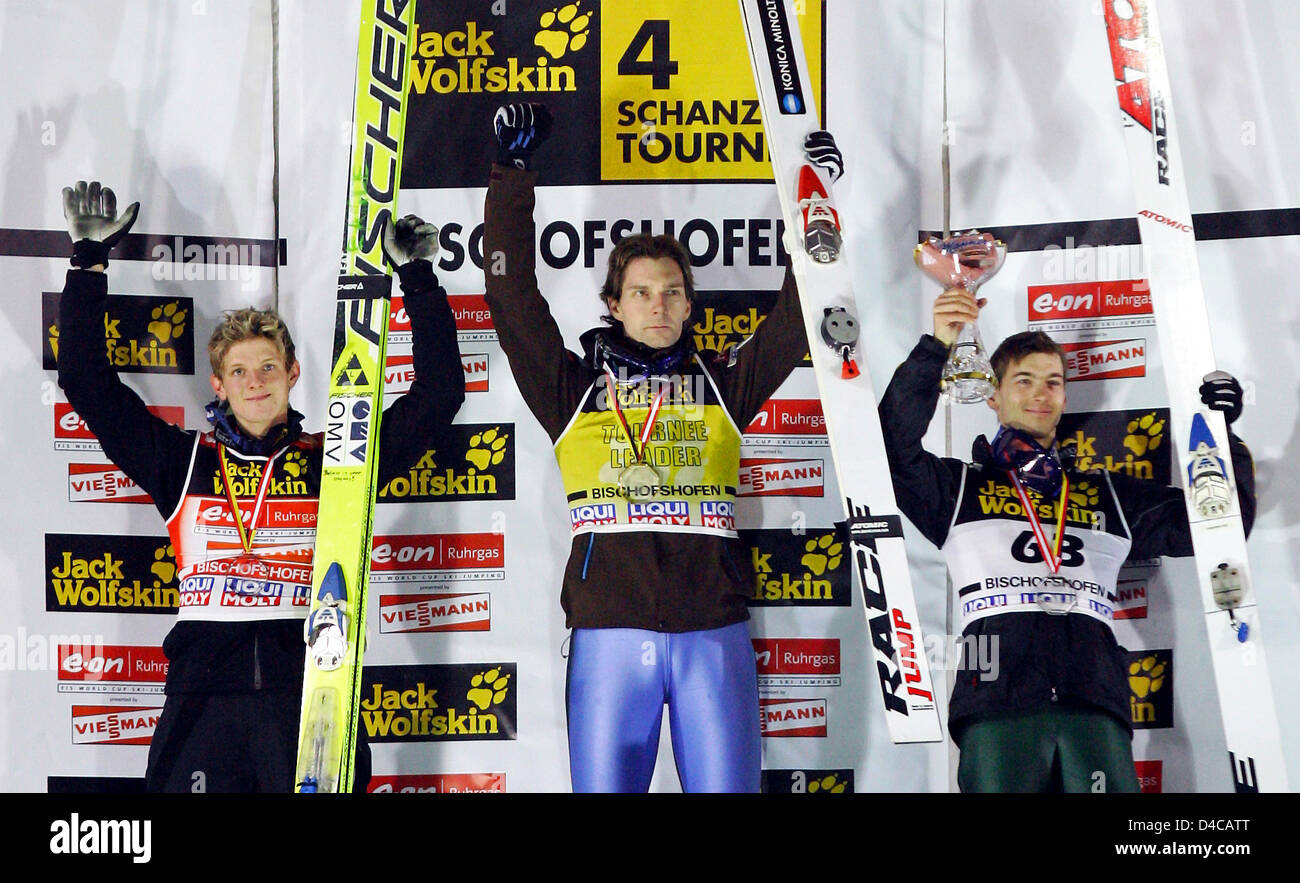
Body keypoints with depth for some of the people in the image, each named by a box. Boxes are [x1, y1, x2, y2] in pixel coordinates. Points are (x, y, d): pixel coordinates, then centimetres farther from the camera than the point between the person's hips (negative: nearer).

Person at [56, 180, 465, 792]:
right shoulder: (183, 461, 12)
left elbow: (438, 394, 8)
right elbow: (87, 382, 12)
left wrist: (418, 279, 4)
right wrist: (90, 260, 9)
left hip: (309, 692, 0)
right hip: (202, 695, 1)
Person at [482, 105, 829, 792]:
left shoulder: (722, 386, 14)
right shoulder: (574, 388, 11)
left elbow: (795, 319, 11)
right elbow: (512, 298, 6)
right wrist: (513, 172, 5)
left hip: (714, 636, 1)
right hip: (608, 634, -1)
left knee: (725, 785, 3)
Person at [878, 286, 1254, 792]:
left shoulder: (1109, 495, 27)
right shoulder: (960, 487, 19)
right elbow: (895, 449, 1)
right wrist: (935, 349, -5)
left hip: (1094, 707, 2)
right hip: (998, 705, -2)